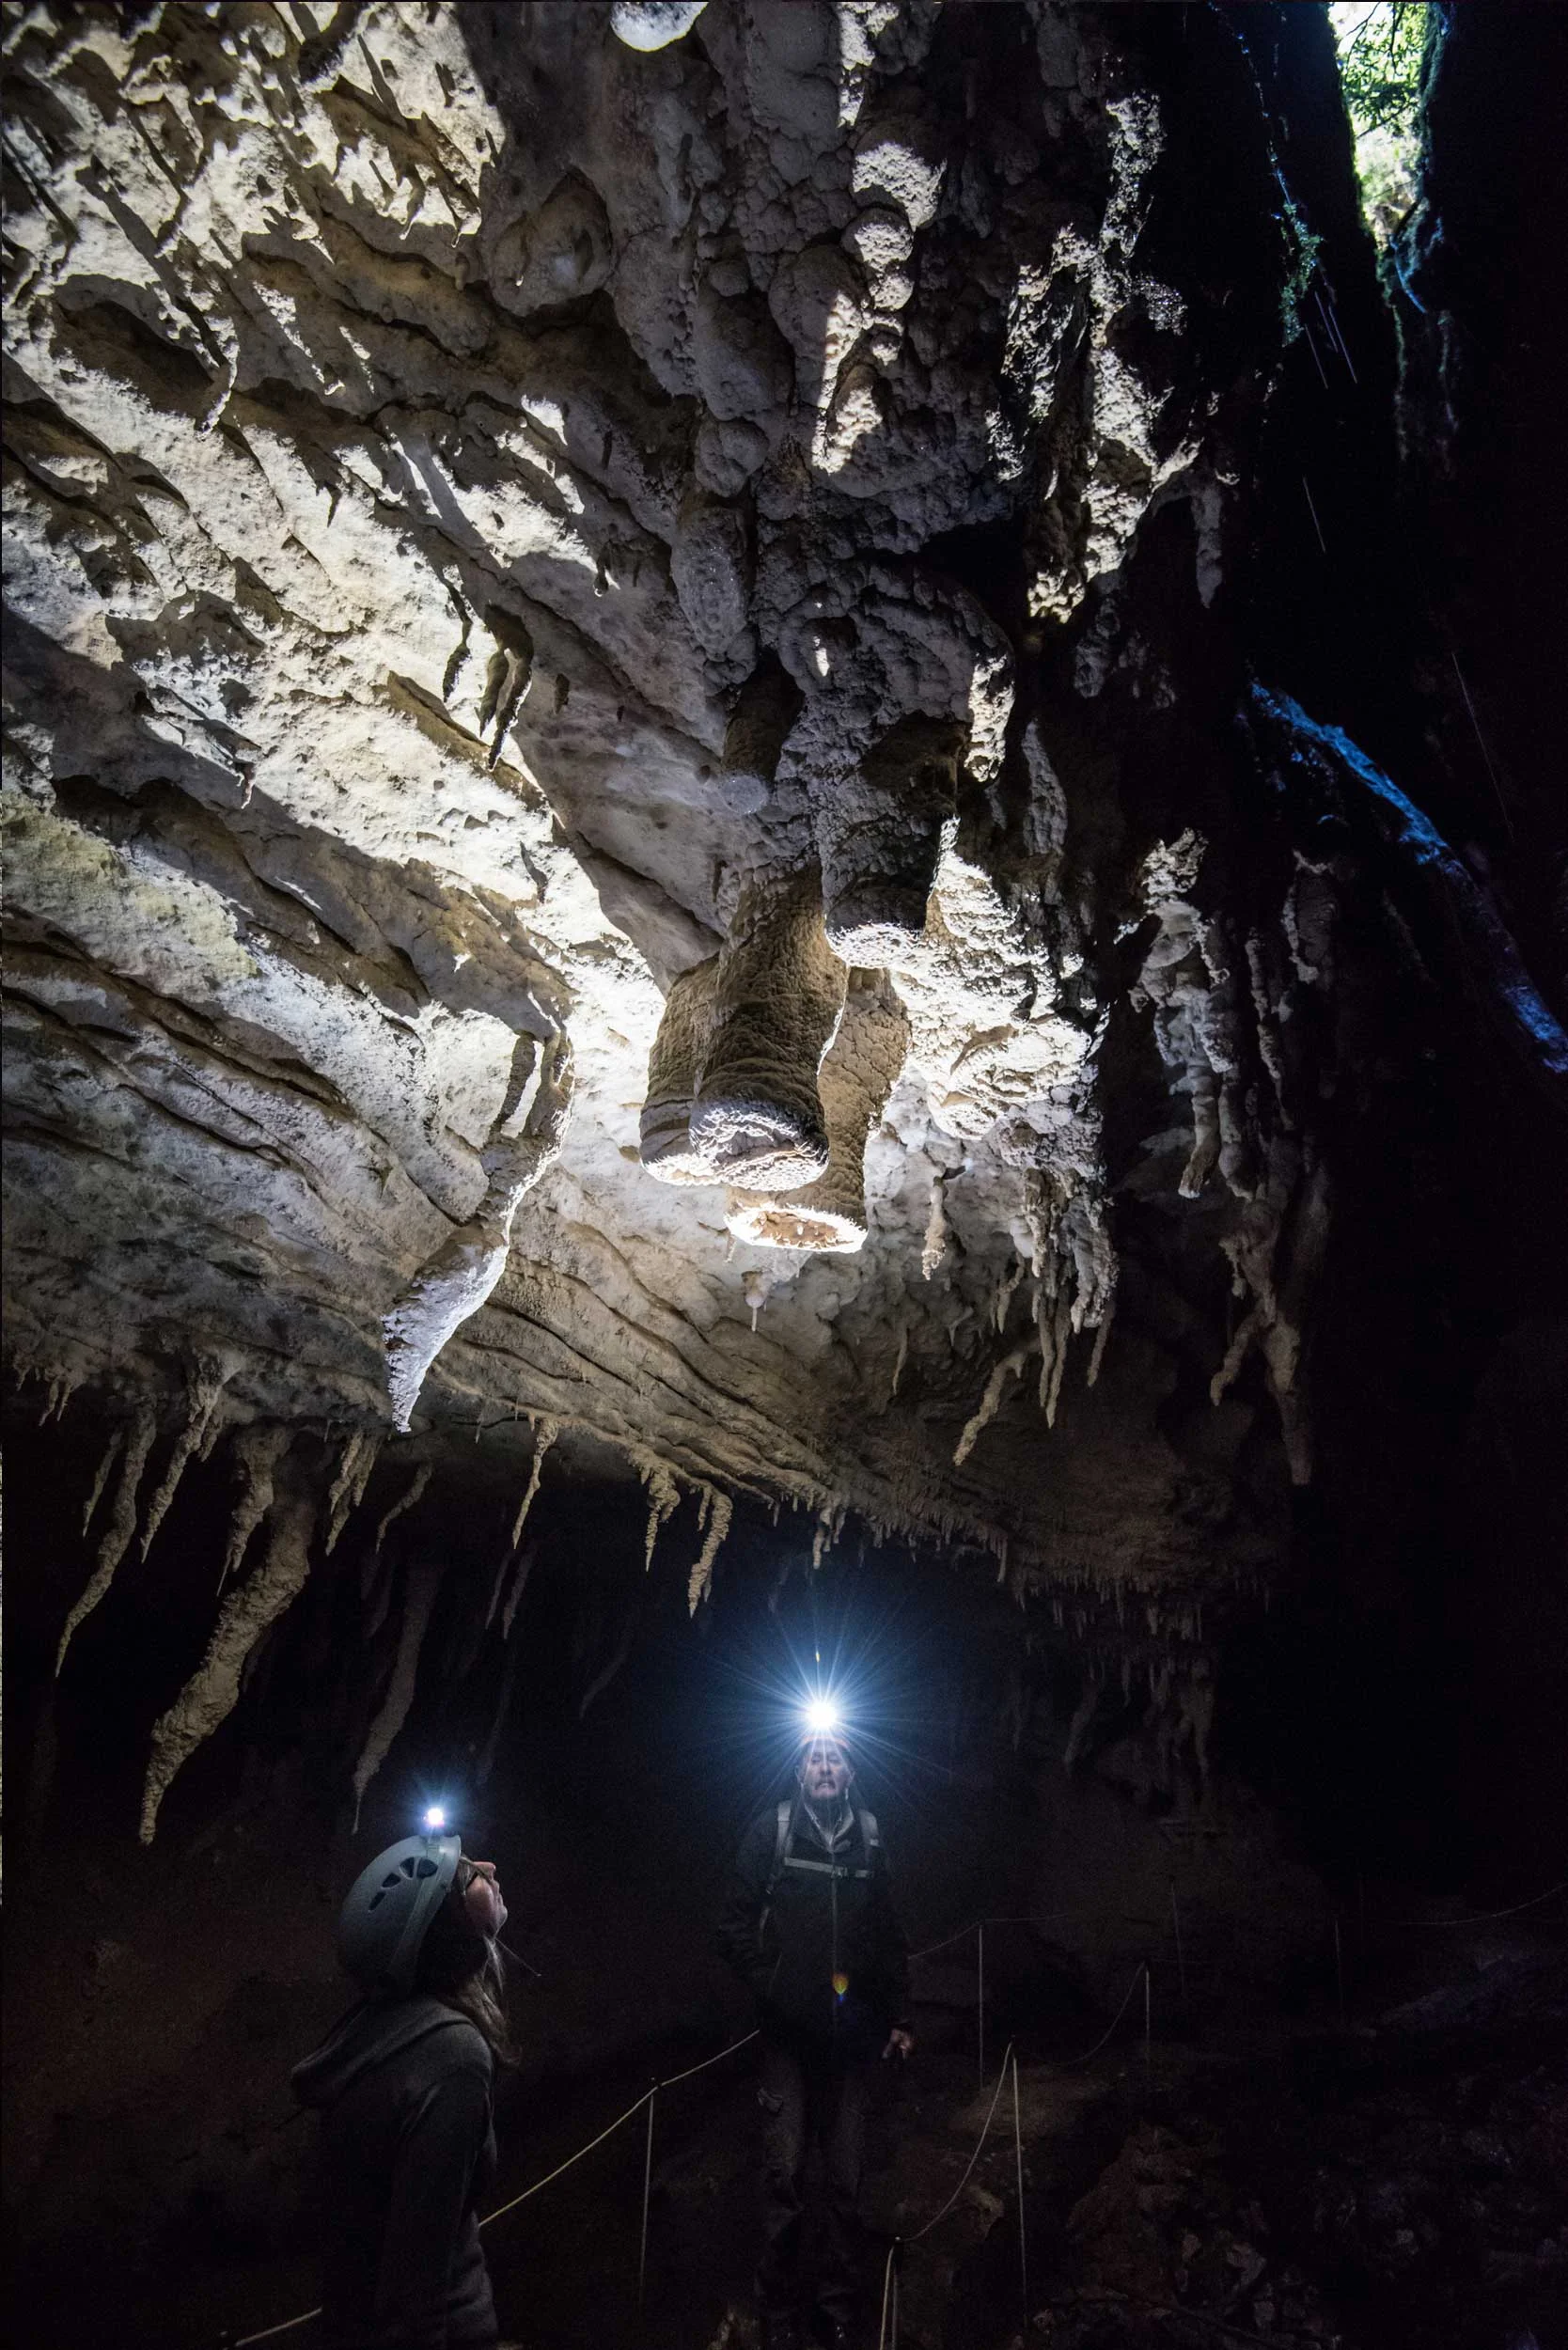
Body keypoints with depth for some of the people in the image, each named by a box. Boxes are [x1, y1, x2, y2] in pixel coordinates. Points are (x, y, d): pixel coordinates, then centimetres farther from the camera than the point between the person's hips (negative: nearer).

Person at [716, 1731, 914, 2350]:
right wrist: (773, 1986, -9)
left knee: (846, 2176, 9)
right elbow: (735, 1924, -3)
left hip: (852, 2035, 3)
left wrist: (898, 2017, 10)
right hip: (789, 2034, -2)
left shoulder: (868, 1842, 5)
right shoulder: (771, 1832, -4)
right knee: (784, 2175, 1)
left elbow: (890, 1937, 12)